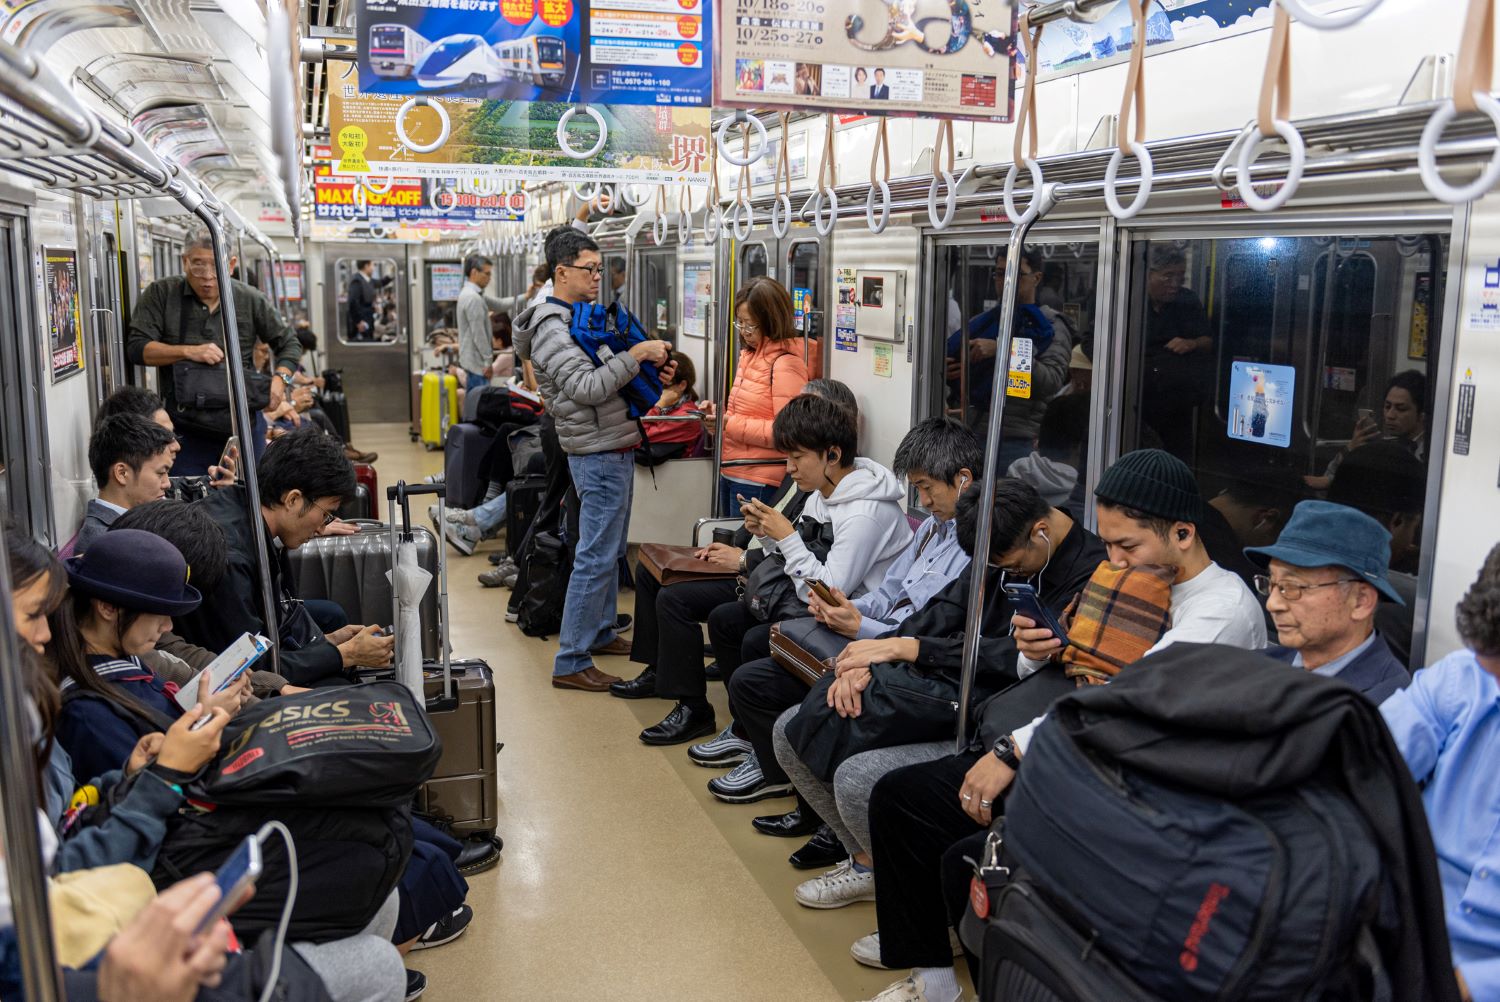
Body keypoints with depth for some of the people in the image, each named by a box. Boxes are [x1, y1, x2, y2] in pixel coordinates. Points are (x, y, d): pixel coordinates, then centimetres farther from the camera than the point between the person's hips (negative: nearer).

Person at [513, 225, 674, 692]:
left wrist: (652, 371, 5)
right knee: (596, 557, -8)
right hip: (600, 454, -10)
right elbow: (586, 387, -26)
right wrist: (636, 355, -23)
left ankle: (600, 632, 33)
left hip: (615, 449, 10)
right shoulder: (552, 328, -15)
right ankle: (571, 662, -2)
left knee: (610, 550, 20)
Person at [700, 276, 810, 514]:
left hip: (759, 483, -9)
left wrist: (731, 424, -20)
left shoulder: (786, 364, -15)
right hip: (730, 474, 9)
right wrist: (719, 413, 5)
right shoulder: (749, 356, 13)